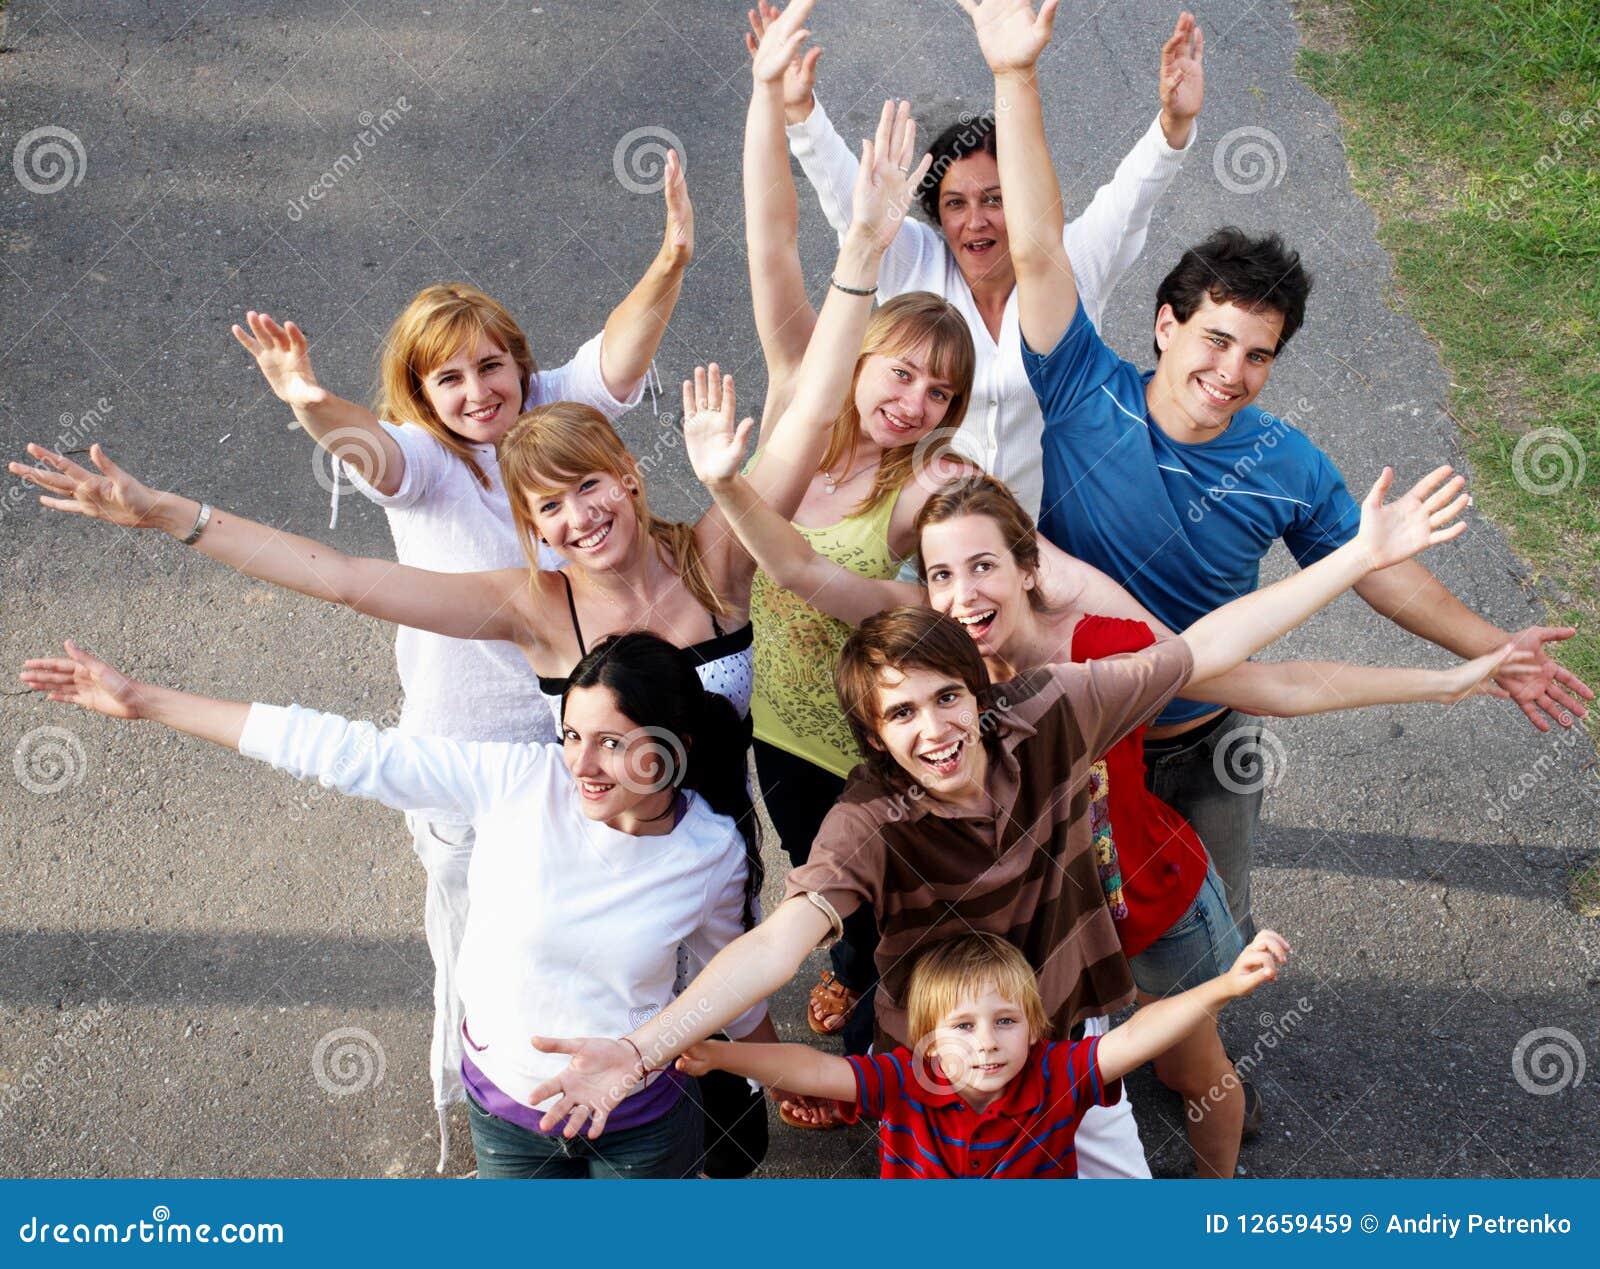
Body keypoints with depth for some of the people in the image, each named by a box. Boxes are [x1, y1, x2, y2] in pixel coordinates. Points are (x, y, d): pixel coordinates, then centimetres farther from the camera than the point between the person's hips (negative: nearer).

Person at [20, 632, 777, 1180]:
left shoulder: (714, 854, -18)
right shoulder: (522, 781, -23)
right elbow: (353, 754, -23)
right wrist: (142, 701, -22)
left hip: (637, 1126, -1)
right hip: (503, 1106, 1)